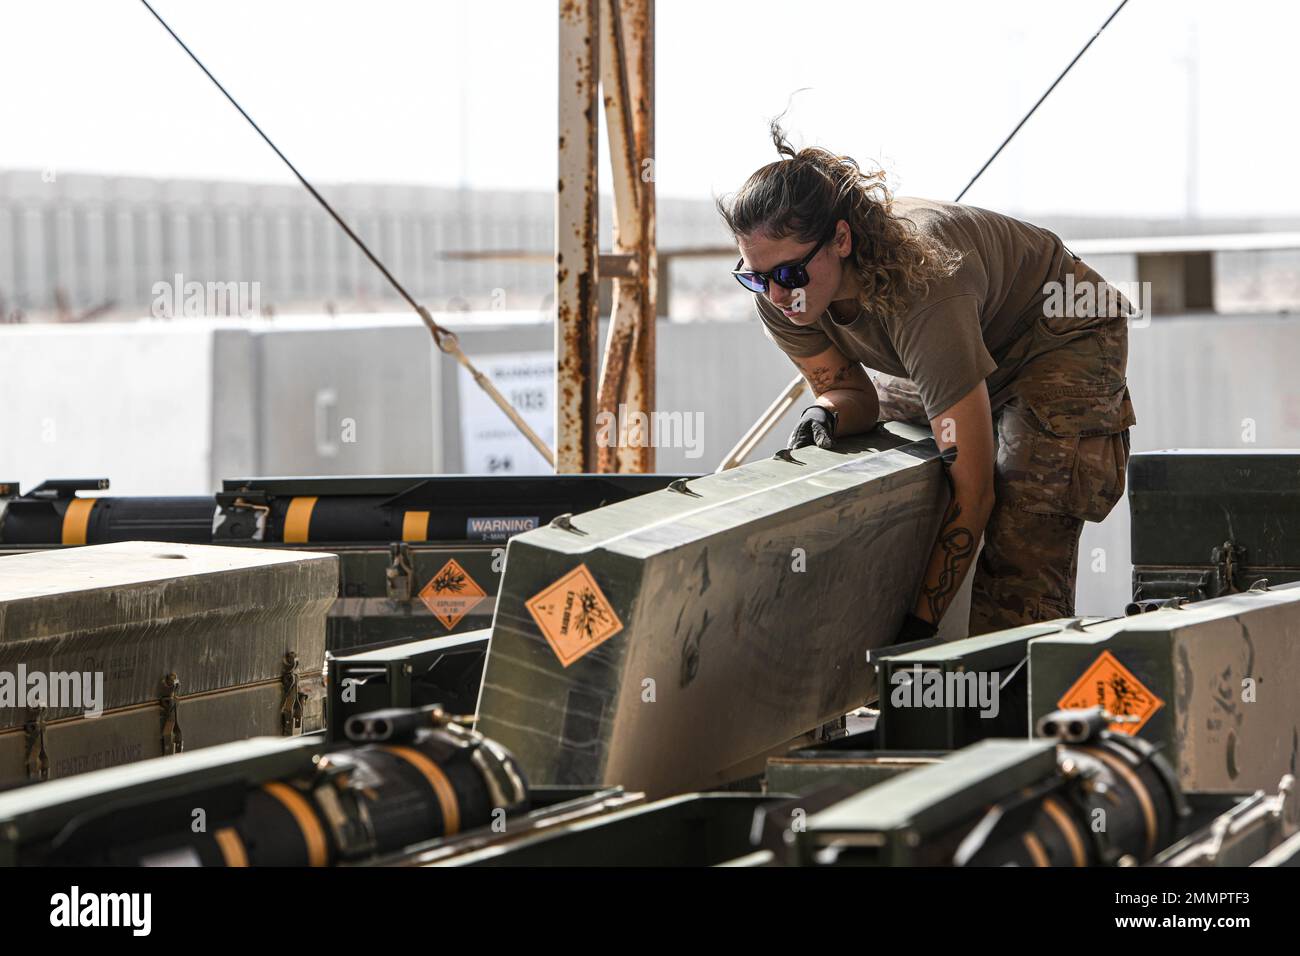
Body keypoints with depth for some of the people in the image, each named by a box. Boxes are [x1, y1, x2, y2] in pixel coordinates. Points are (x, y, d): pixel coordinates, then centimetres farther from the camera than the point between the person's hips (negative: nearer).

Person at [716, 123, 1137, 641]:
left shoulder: (921, 290, -44)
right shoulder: (778, 292, -24)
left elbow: (972, 489, -41)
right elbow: (853, 391, -5)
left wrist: (921, 625, -41)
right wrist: (826, 413, -31)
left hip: (1061, 340, -7)